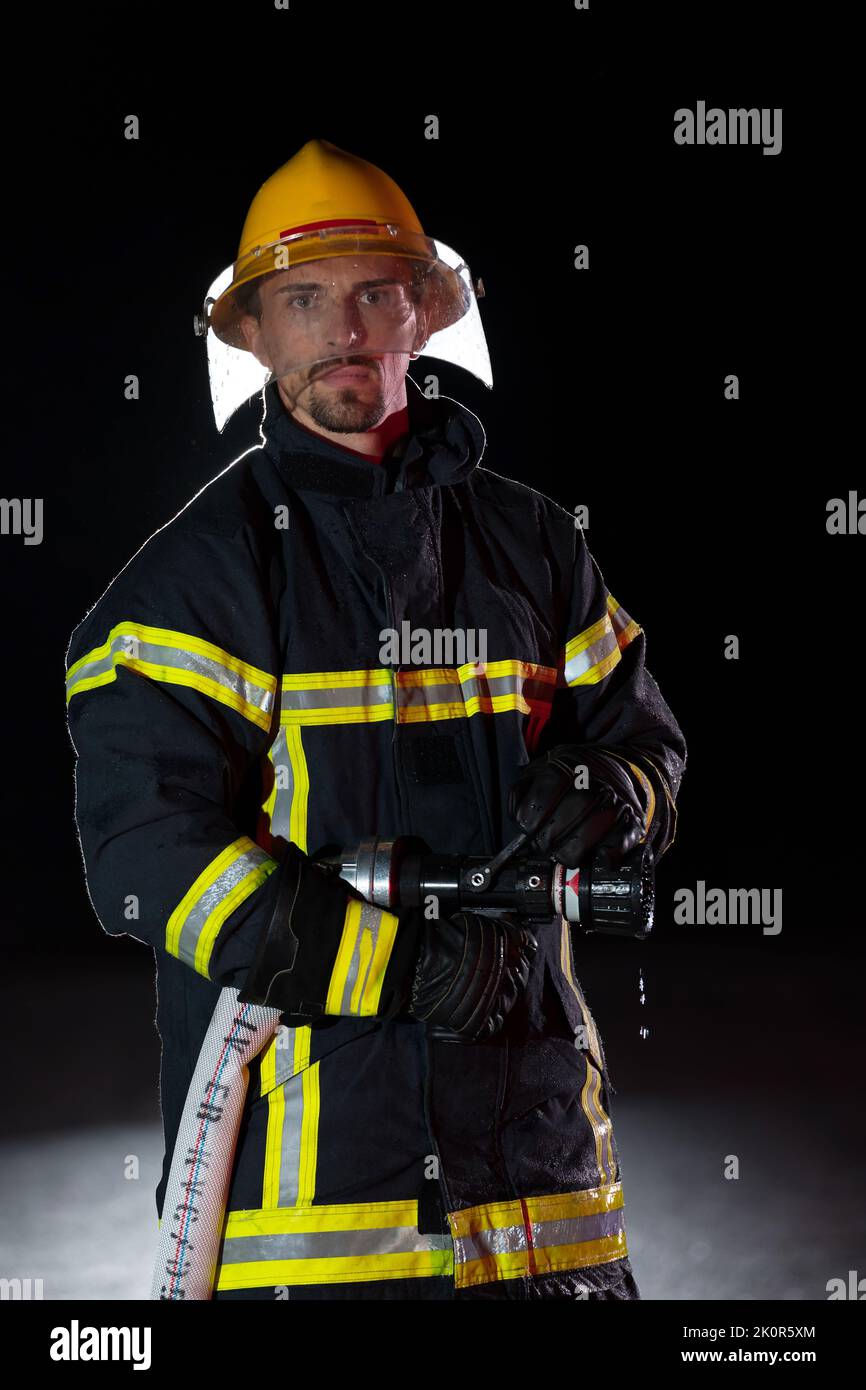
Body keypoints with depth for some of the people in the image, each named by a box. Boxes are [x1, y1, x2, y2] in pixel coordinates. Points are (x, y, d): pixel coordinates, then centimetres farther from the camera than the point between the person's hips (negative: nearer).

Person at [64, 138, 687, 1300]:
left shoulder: (528, 541, 13)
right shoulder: (199, 570, -1)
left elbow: (640, 729, 21)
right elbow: (147, 856, -10)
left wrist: (610, 790, -5)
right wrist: (408, 964, -18)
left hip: (523, 1085, 4)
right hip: (295, 1115, -4)